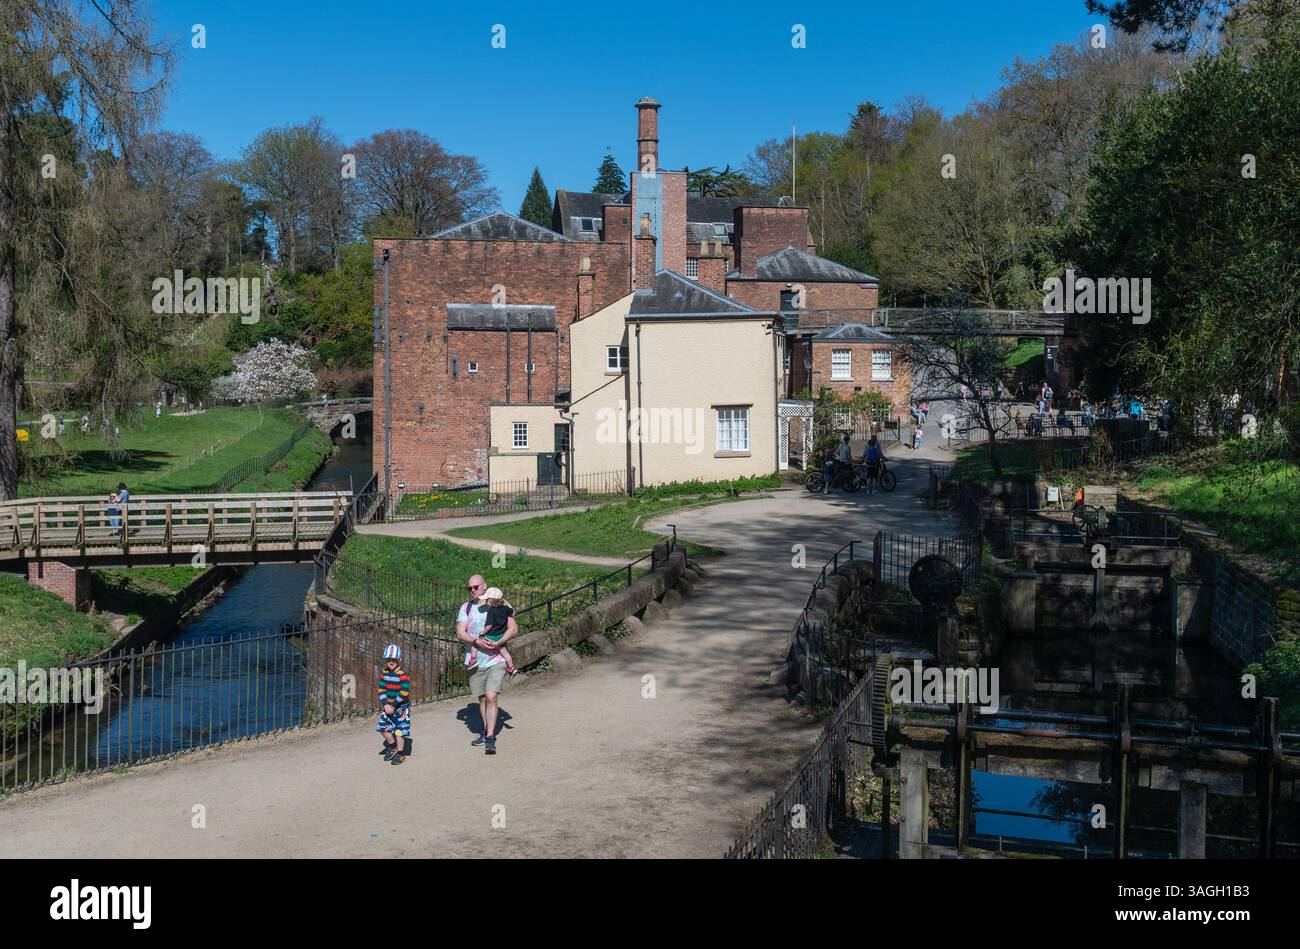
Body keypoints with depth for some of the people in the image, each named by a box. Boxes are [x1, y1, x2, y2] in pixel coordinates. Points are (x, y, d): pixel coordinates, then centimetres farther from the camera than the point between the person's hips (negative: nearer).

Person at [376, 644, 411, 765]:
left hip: (401, 706, -6)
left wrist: (393, 705, -18)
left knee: (399, 730, -5)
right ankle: (392, 746, 23)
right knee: (383, 727, 1)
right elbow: (382, 690, 1)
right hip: (388, 706, 6)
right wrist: (385, 705, -13)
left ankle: (400, 754, 6)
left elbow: (404, 693, -20)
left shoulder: (403, 675, -15)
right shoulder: (384, 674, 3)